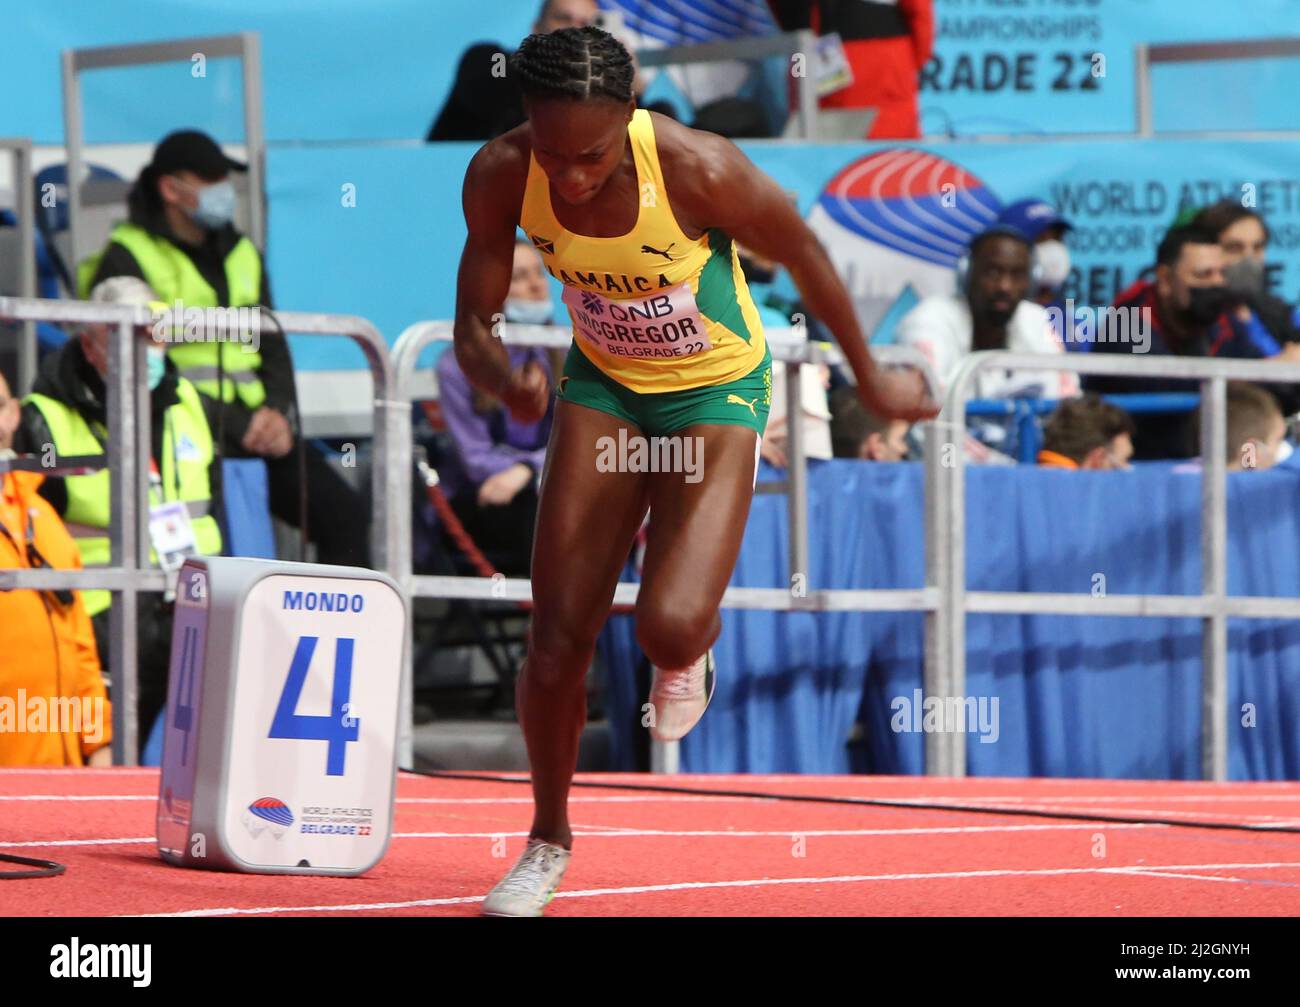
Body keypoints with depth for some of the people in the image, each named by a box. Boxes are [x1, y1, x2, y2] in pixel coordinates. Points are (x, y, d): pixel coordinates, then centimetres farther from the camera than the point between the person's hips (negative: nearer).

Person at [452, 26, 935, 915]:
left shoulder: (697, 168, -32)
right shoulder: (502, 175, -22)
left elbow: (804, 257, -13)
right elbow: (473, 327, -11)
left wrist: (871, 377, 2)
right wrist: (506, 382, -36)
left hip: (716, 391, -3)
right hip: (604, 383, 3)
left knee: (669, 628, -22)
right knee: (558, 634, -2)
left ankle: (693, 654, 19)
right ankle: (548, 843, 22)